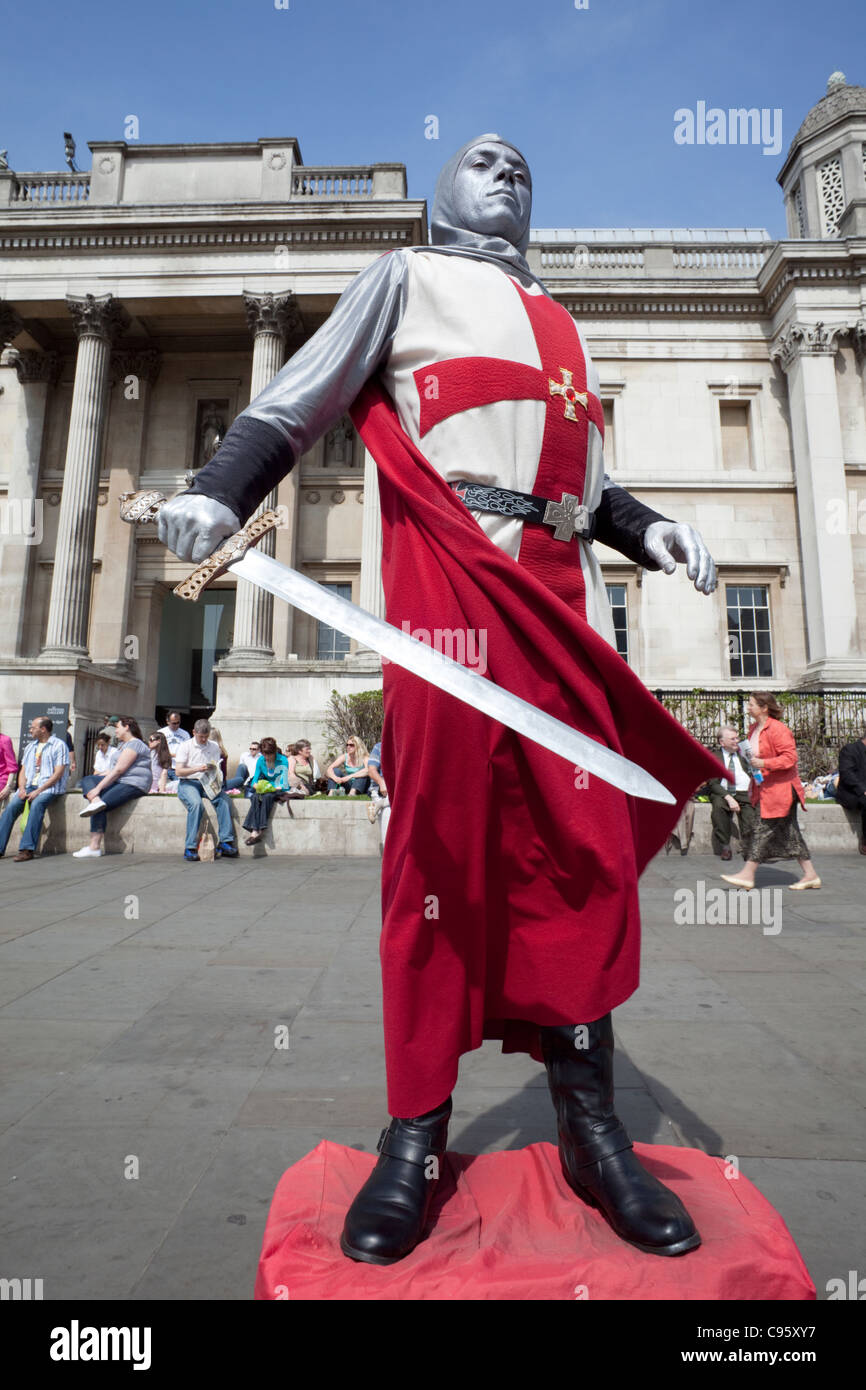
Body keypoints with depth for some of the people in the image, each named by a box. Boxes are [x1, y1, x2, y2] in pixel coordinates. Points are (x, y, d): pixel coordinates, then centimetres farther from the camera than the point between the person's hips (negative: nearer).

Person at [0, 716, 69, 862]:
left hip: (50, 787, -6)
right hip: (29, 786, 6)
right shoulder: (30, 747, 22)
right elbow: (23, 770, 18)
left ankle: (27, 849, -36)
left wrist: (38, 791, -16)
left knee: (37, 804, -34)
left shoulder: (59, 745, 0)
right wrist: (22, 788, -3)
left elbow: (58, 774, -9)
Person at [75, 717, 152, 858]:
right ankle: (96, 801, -26)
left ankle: (94, 847, -17)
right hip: (119, 781, 10)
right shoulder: (122, 744, 22)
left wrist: (98, 788, -18)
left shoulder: (134, 744, -11)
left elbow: (118, 770, -18)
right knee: (86, 780, 1)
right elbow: (114, 769, 24)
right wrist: (98, 776, 10)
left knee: (102, 806, -21)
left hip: (133, 784, -10)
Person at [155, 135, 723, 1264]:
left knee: (588, 844, -2)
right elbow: (298, 403, 9)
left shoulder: (561, 321, 36)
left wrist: (647, 528, 15)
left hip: (563, 591, 5)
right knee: (441, 841, -8)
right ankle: (416, 1135, 6)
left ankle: (591, 1125, 11)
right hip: (449, 578, -5)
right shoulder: (408, 276, 22)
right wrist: (219, 490, -10)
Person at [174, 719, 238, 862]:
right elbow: (178, 771, -5)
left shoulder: (214, 747, 14)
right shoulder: (185, 747, 3)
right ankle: (190, 848, -32)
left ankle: (225, 842, -26)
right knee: (196, 803, -35)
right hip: (188, 783, -3)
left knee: (223, 799, -27)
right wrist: (197, 769, -20)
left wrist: (214, 770, -10)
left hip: (207, 782, 3)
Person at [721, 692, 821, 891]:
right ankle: (810, 875, 18)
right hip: (765, 788, 9)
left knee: (763, 828, -7)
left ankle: (748, 874, -4)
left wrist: (764, 763, -27)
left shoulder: (777, 729, -15)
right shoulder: (754, 728, 13)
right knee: (788, 832, 11)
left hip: (780, 788, -9)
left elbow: (790, 757, -20)